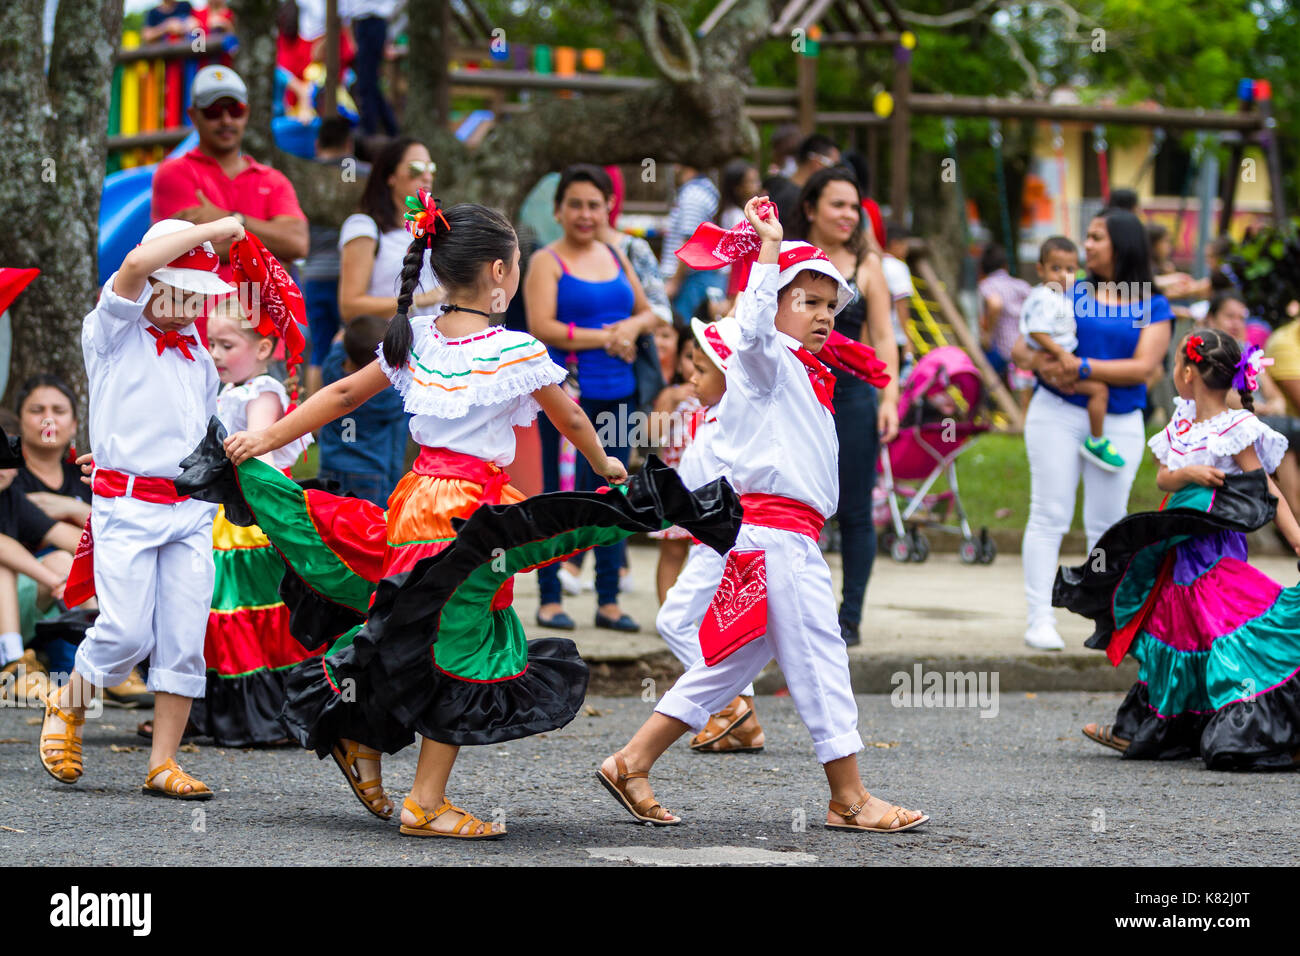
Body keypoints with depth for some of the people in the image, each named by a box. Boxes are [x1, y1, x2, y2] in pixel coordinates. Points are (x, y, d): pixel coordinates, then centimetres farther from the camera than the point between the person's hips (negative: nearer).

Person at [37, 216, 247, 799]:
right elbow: (135, 265, -18)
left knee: (184, 638, -2)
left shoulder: (199, 355, 19)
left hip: (191, 510, 5)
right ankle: (68, 707, 14)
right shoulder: (112, 332, 1)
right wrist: (213, 230, -13)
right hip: (128, 505, -5)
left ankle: (162, 763, 2)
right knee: (127, 632, -13)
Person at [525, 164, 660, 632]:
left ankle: (609, 600, 12)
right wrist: (605, 338, -13)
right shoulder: (547, 262, -3)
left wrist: (633, 327, -3)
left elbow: (648, 313, 20)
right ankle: (550, 598, 5)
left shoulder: (617, 258, 15)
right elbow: (541, 328, -13)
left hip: (618, 392, 5)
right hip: (567, 394, -5)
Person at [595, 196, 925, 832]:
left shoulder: (804, 374, 23)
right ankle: (849, 798, 0)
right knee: (818, 659, -5)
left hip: (784, 535, 10)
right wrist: (769, 244, -25)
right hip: (775, 534, -10)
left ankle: (632, 763, 11)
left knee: (735, 661, 11)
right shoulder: (766, 360, -7)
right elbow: (753, 324, -28)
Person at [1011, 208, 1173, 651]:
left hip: (1119, 422, 0)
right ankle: (1039, 619, -4)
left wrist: (1081, 366, -19)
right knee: (1049, 516, -4)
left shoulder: (1153, 307, 4)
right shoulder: (1069, 294, 7)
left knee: (1107, 523, 5)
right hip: (1057, 413, 0)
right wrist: (1038, 361, -18)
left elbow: (1143, 366, -9)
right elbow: (1020, 347, 5)